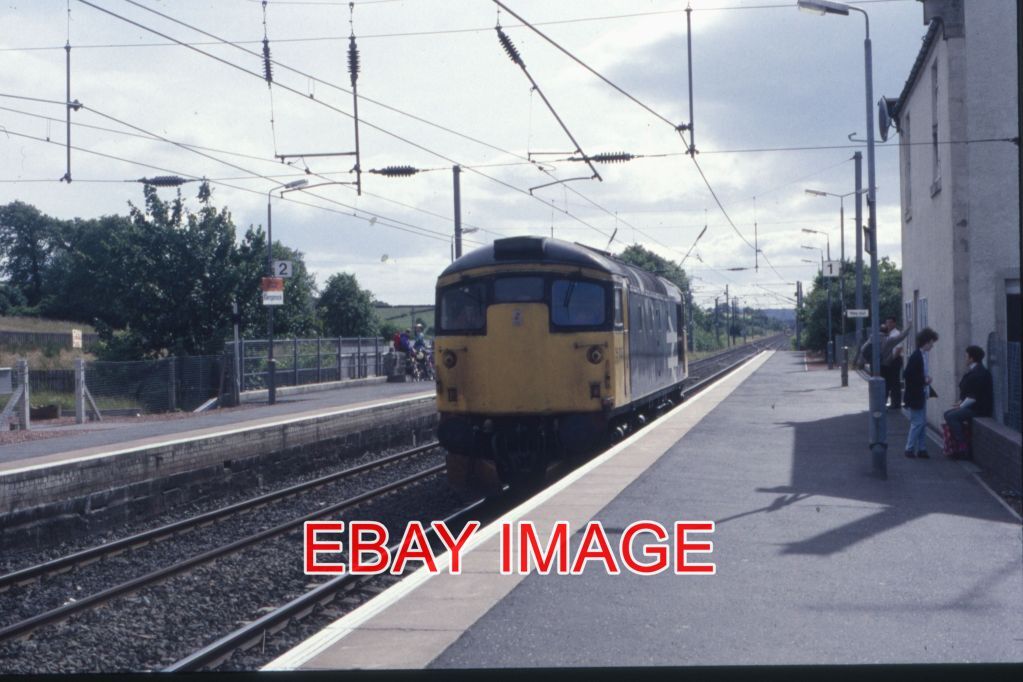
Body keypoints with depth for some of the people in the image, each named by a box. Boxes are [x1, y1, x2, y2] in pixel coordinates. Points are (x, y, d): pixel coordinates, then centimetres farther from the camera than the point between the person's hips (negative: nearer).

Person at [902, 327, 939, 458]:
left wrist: (926, 380, 4)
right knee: (917, 423, -4)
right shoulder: (916, 357, -19)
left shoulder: (922, 355, 9)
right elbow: (907, 375, -24)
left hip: (922, 395, 9)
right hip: (916, 396, -9)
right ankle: (910, 449, 4)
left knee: (922, 423, 11)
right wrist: (924, 381, -20)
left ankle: (921, 449, 17)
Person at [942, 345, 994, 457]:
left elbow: (974, 397, -23)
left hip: (979, 409, -11)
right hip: (973, 406, 11)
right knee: (948, 414, 12)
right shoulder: (973, 371, 15)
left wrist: (961, 406, -13)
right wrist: (961, 402, 6)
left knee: (951, 416, -22)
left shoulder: (979, 373, -19)